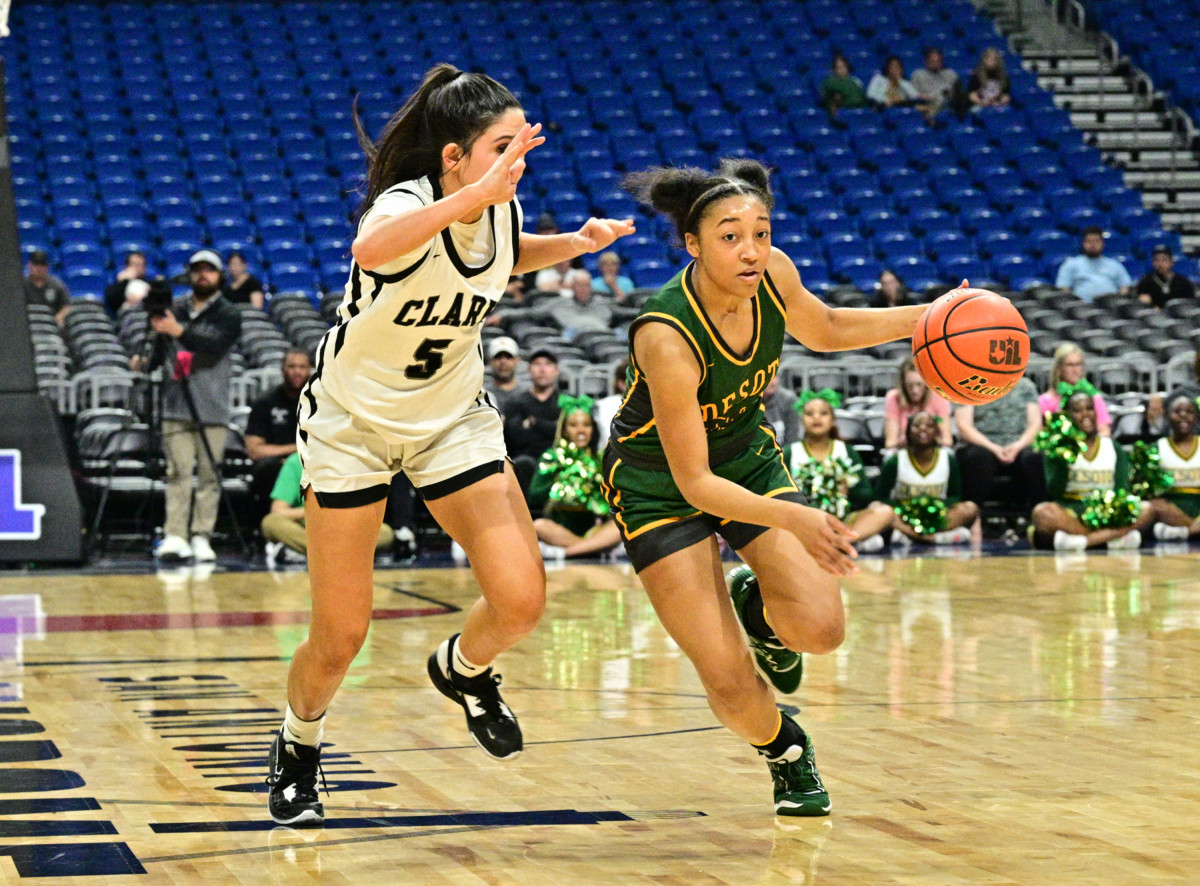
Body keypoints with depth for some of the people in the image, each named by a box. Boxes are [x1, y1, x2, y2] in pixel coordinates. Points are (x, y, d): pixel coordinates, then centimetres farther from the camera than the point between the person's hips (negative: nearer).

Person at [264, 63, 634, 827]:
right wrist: (477, 192, -61)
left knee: (521, 600, -12)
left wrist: (574, 244, -1)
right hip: (353, 420, -4)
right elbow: (370, 251, -54)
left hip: (454, 419, 5)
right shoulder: (408, 203, -28)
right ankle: (298, 747, 30)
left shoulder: (501, 212, -10)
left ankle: (464, 668, 23)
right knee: (340, 636, -1)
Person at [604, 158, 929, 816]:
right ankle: (783, 749, 26)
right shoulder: (666, 337, -35)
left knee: (820, 629, -15)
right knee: (732, 689, -10)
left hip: (747, 455, 5)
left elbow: (825, 330, 7)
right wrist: (793, 520, -42)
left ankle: (757, 609, 21)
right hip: (658, 483, -5)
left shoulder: (773, 274, -18)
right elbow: (694, 481, -30)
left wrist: (927, 319, -5)